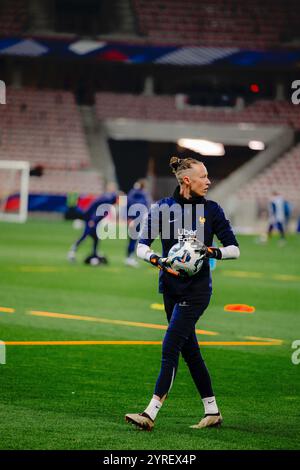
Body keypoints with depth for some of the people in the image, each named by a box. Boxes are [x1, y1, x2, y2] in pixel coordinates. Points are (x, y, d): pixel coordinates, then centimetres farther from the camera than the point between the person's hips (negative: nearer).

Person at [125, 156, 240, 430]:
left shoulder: (211, 210, -1)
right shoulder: (162, 208, 1)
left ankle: (151, 414, -14)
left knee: (170, 347, -12)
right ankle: (212, 412, 22)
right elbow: (142, 246, -3)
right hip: (171, 287, 4)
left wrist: (214, 252, -18)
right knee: (189, 349, 10)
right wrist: (159, 261, -22)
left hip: (197, 288, -4)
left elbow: (234, 249, 1)